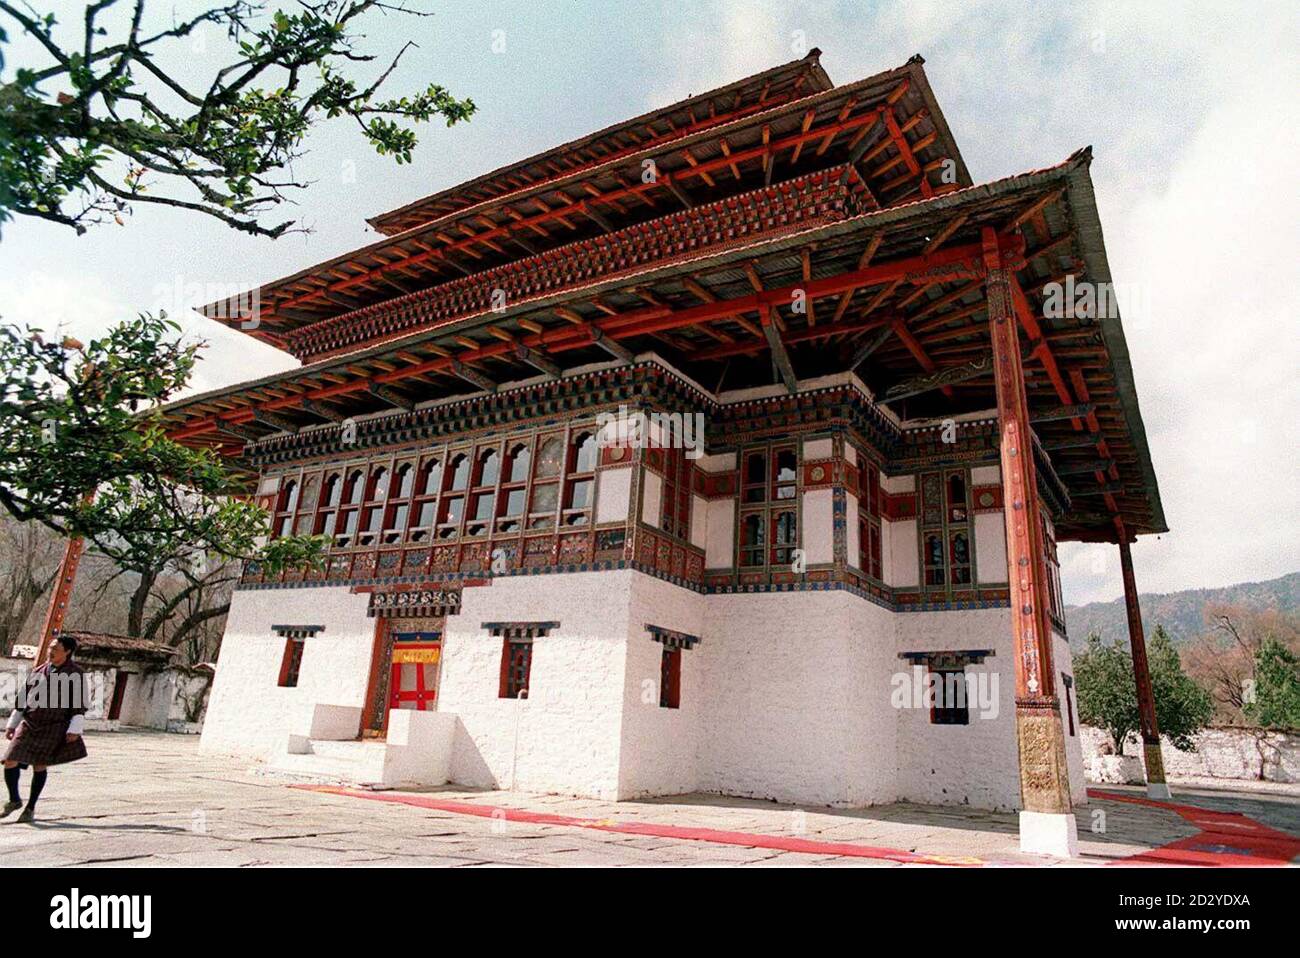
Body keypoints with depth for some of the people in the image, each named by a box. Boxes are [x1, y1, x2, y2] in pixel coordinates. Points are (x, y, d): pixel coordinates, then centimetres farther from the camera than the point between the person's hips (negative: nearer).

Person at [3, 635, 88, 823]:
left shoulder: (75, 674, -3)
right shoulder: (38, 671, 12)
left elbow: (80, 704, -7)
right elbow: (24, 698, 19)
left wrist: (75, 729, -14)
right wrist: (11, 724, 16)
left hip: (54, 727, -5)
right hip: (29, 725, 5)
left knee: (39, 765, -3)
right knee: (10, 761, -3)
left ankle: (31, 807, 14)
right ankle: (14, 800, 20)